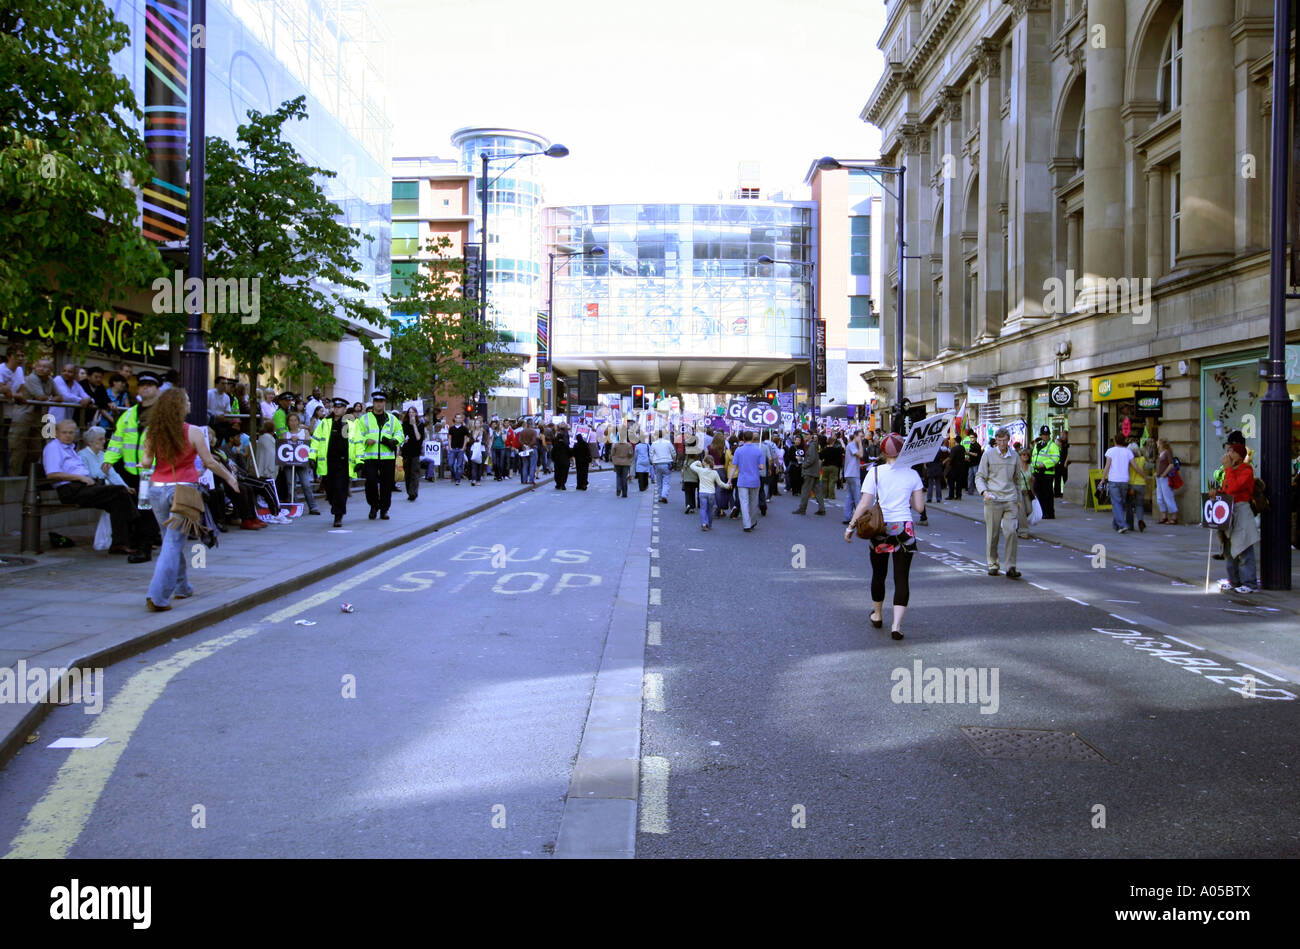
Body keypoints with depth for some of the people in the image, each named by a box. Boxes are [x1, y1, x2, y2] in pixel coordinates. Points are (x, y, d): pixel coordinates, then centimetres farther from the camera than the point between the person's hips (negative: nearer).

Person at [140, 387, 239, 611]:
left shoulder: (153, 432, 2)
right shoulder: (193, 432, -8)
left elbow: (147, 462, 0)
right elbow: (209, 463, -5)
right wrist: (229, 477, 9)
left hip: (157, 489, 5)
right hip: (183, 490, -5)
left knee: (173, 540, 19)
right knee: (173, 543, -3)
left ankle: (182, 587, 32)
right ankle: (158, 596, -10)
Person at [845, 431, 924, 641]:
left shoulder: (875, 472, -5)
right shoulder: (912, 474, 0)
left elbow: (864, 505, -9)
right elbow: (920, 507, 1)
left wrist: (851, 526, 1)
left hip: (880, 529, 0)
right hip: (905, 529, 0)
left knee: (879, 574, 18)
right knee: (902, 578, 3)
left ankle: (877, 616, 36)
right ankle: (896, 625, -6)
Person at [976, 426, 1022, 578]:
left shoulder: (1015, 456, 11)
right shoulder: (988, 455, 3)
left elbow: (1018, 479, 22)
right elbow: (979, 477, 3)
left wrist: (1019, 499, 19)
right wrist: (984, 491, -14)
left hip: (1011, 500, 1)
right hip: (993, 500, -1)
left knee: (1011, 532, -9)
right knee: (992, 534, 3)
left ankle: (1011, 567, -4)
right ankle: (993, 564, 17)